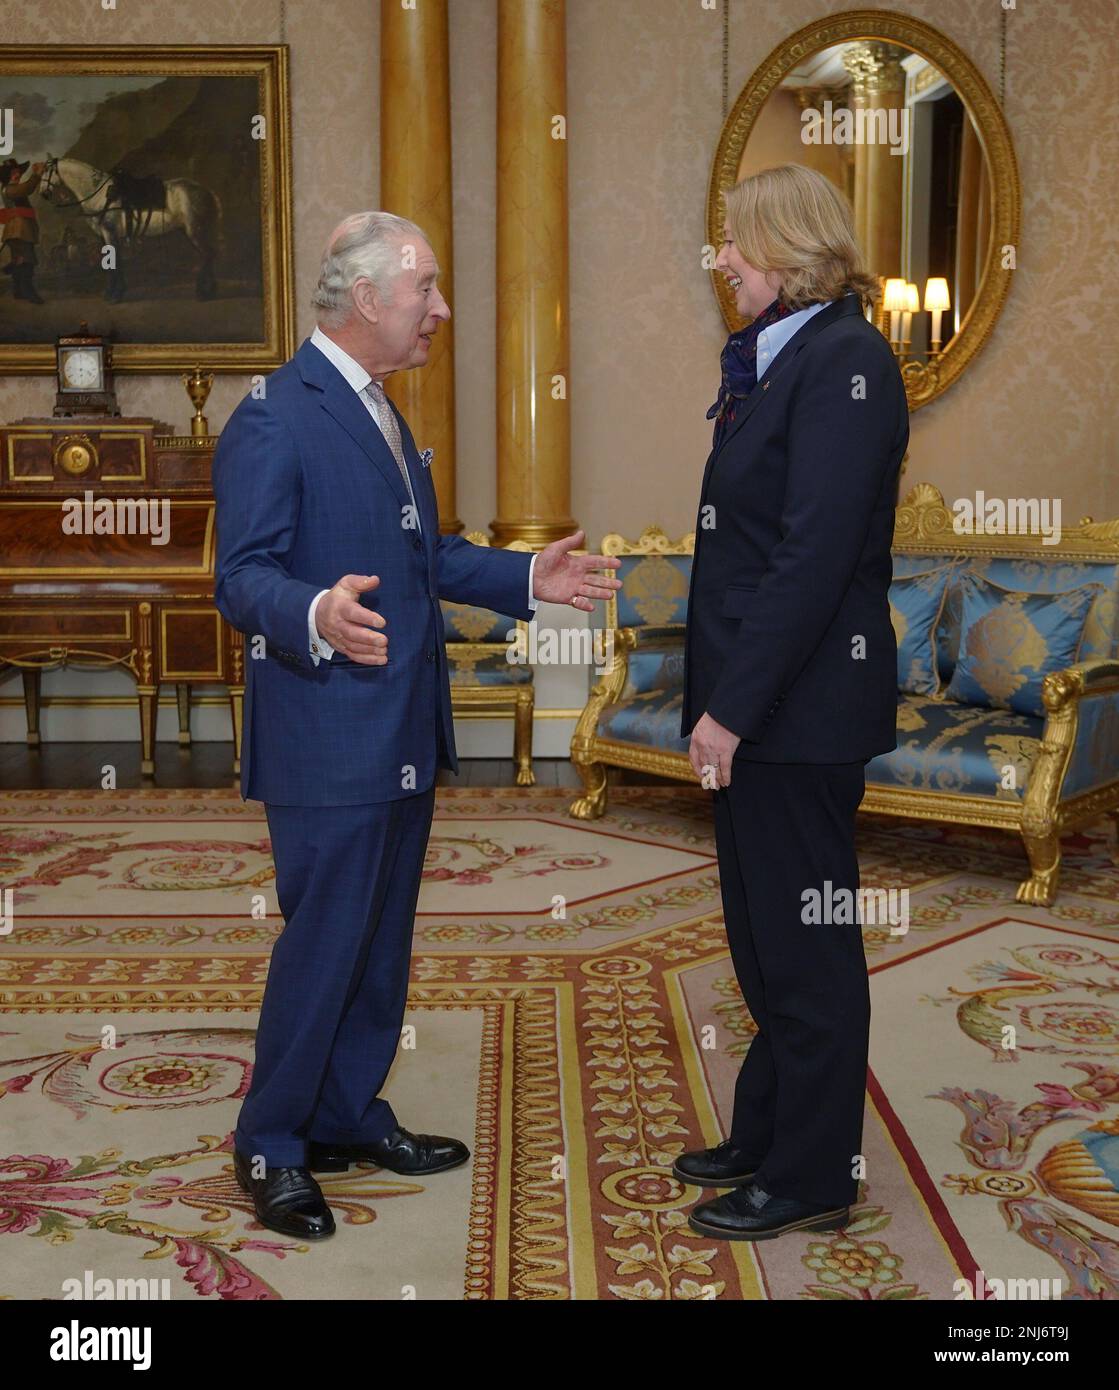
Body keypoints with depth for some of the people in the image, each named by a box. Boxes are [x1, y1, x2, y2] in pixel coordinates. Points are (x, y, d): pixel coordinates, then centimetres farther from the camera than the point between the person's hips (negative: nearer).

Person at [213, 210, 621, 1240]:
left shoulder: (381, 412, 16)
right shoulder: (274, 421, -15)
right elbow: (242, 577, -20)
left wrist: (527, 578, 11)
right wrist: (317, 614, -40)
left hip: (404, 734, 9)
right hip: (327, 743, -9)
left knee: (382, 942, 17)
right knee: (322, 944, 0)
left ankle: (350, 1116, 33)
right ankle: (269, 1146, 18)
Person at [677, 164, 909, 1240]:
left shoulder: (843, 361, -15)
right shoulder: (769, 357, 14)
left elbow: (814, 557, -22)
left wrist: (733, 705, -21)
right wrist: (716, 697, 11)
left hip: (800, 705, -10)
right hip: (751, 702, 10)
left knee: (806, 946, 3)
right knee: (764, 936, 19)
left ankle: (809, 1178, 20)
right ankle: (766, 1136, 35)